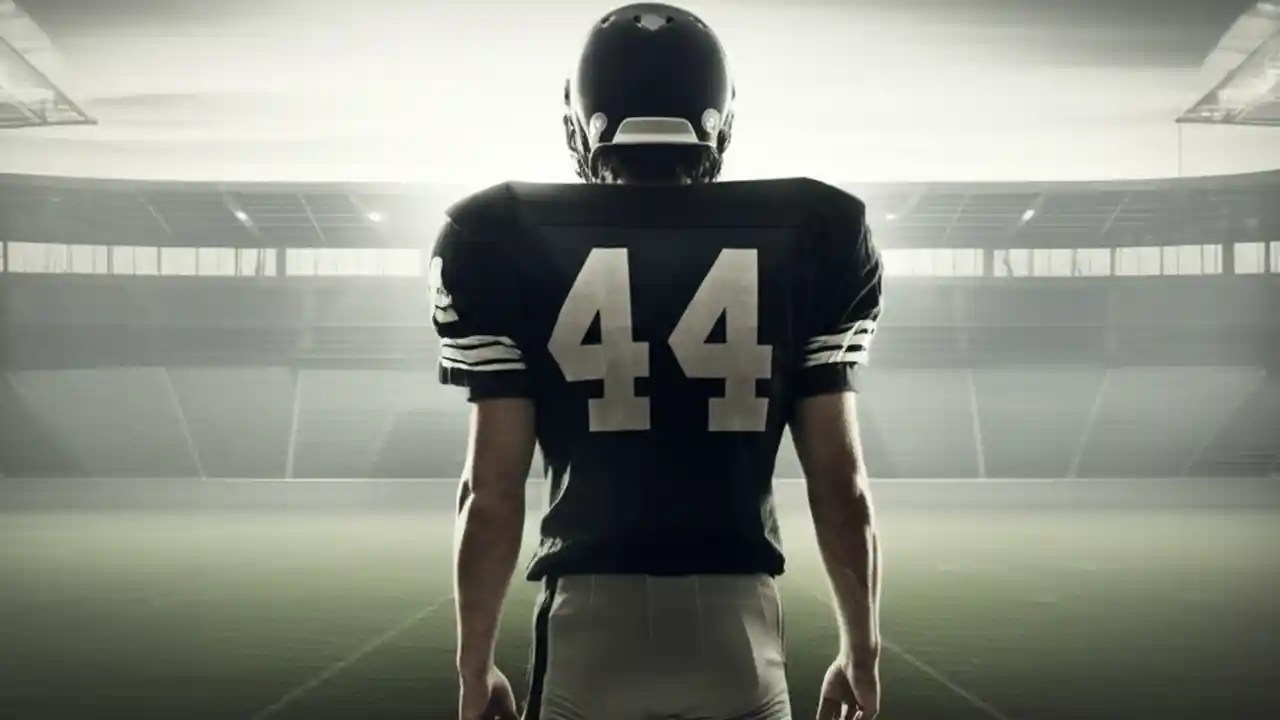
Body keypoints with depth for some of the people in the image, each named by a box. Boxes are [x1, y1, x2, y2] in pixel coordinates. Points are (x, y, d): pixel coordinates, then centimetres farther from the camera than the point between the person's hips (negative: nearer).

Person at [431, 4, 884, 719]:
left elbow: (493, 490, -1)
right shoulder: (803, 241, 1)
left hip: (592, 622, 0)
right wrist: (863, 649, 15)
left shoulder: (515, 243, -1)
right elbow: (841, 484, 2)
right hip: (738, 623, 1)